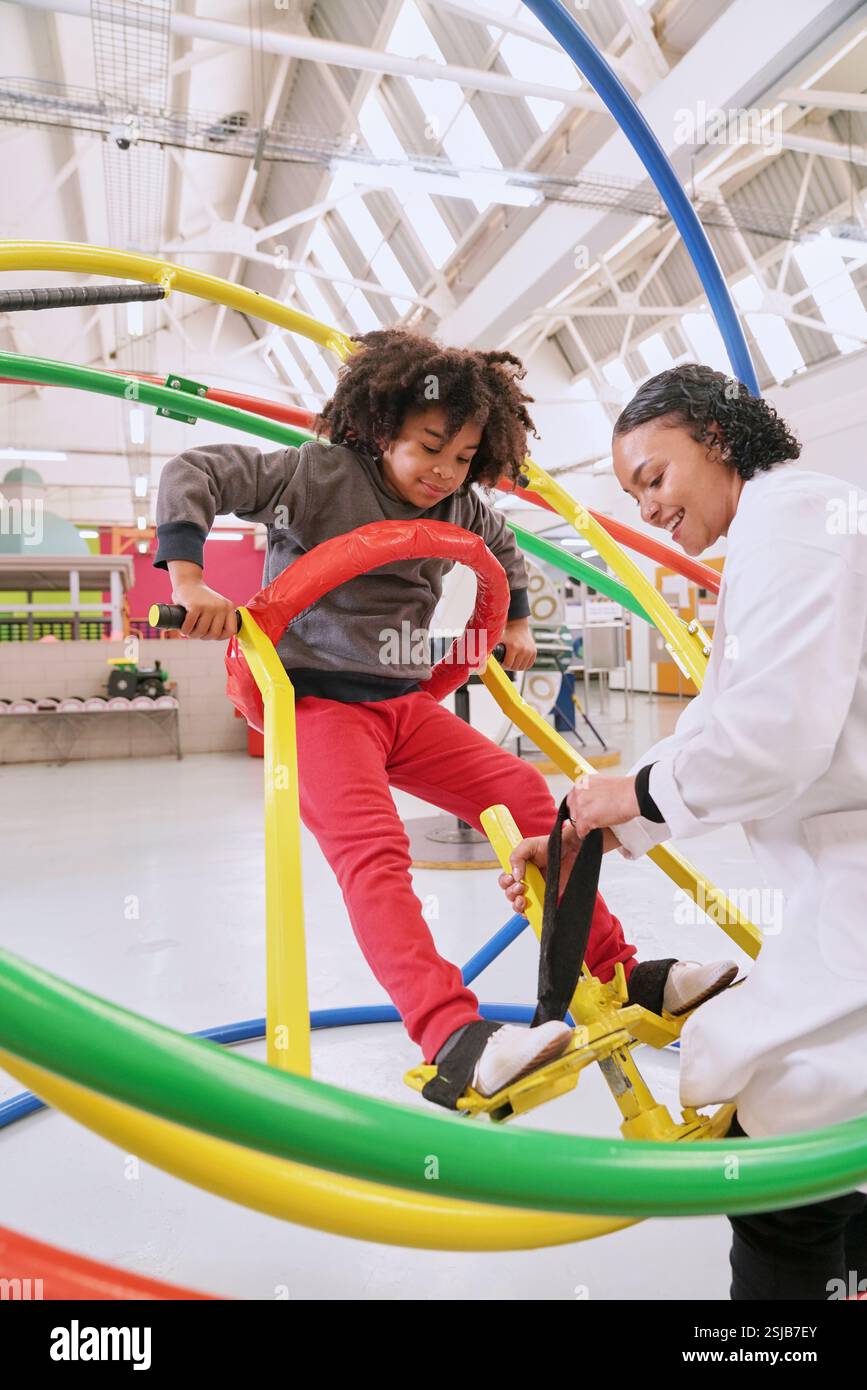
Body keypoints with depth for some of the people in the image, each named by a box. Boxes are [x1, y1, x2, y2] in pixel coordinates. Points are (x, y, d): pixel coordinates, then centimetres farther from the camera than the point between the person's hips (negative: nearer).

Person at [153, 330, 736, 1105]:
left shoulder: (460, 509, 8)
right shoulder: (319, 475, -11)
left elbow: (505, 550, 32)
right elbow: (191, 475, -16)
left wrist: (516, 624, 28)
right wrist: (190, 580, -27)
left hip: (405, 703, 7)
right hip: (316, 700, -6)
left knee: (523, 794, -1)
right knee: (371, 847, -29)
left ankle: (619, 970, 8)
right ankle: (453, 1040, -39)